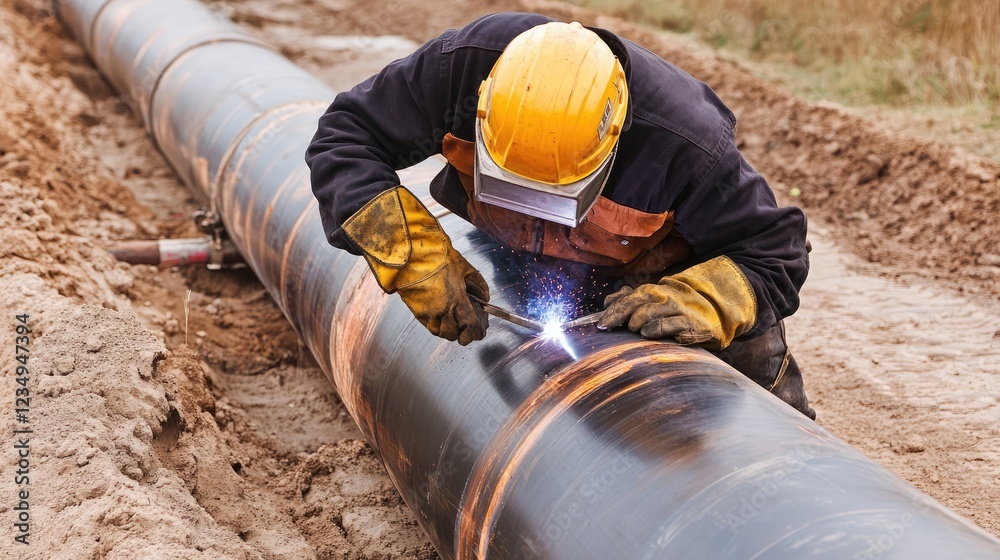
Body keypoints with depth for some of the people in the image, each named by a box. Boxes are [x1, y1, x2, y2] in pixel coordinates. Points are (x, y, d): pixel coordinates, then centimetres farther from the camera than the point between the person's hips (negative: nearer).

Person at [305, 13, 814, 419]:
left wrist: (692, 301, -47)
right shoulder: (462, 62, -36)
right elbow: (343, 138, -27)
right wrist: (412, 253, -39)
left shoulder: (687, 145, -40)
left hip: (651, 268, -1)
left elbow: (775, 254, -27)